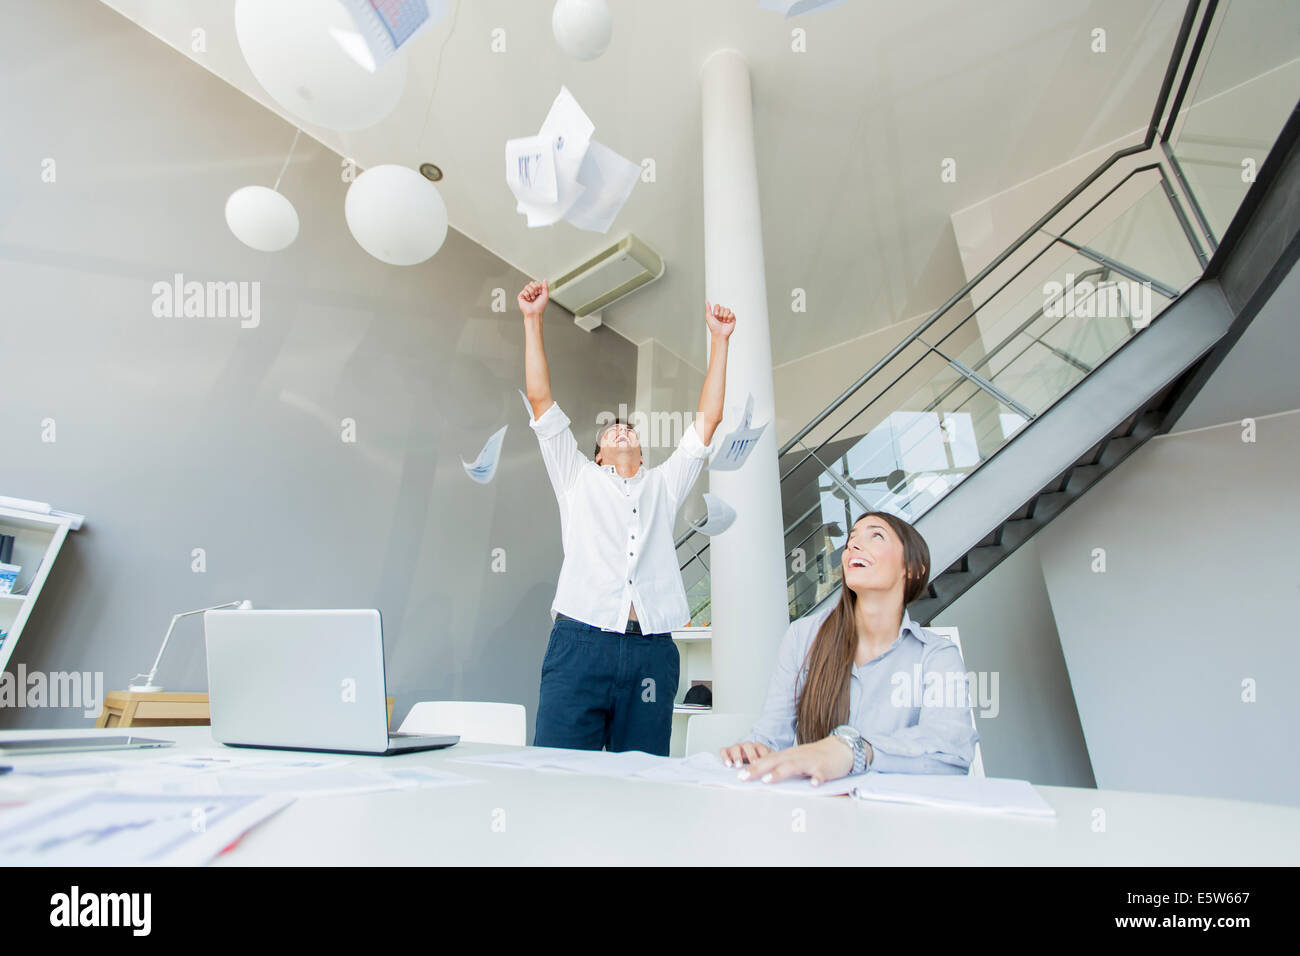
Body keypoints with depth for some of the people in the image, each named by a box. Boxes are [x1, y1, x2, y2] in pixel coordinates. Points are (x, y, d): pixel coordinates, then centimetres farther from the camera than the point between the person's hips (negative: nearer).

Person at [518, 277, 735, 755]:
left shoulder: (664, 484, 23)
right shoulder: (578, 478, 19)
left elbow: (708, 419, 19)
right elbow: (540, 399, 12)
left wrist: (718, 341, 18)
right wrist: (532, 321, 8)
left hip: (652, 652, 2)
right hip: (580, 644, -1)